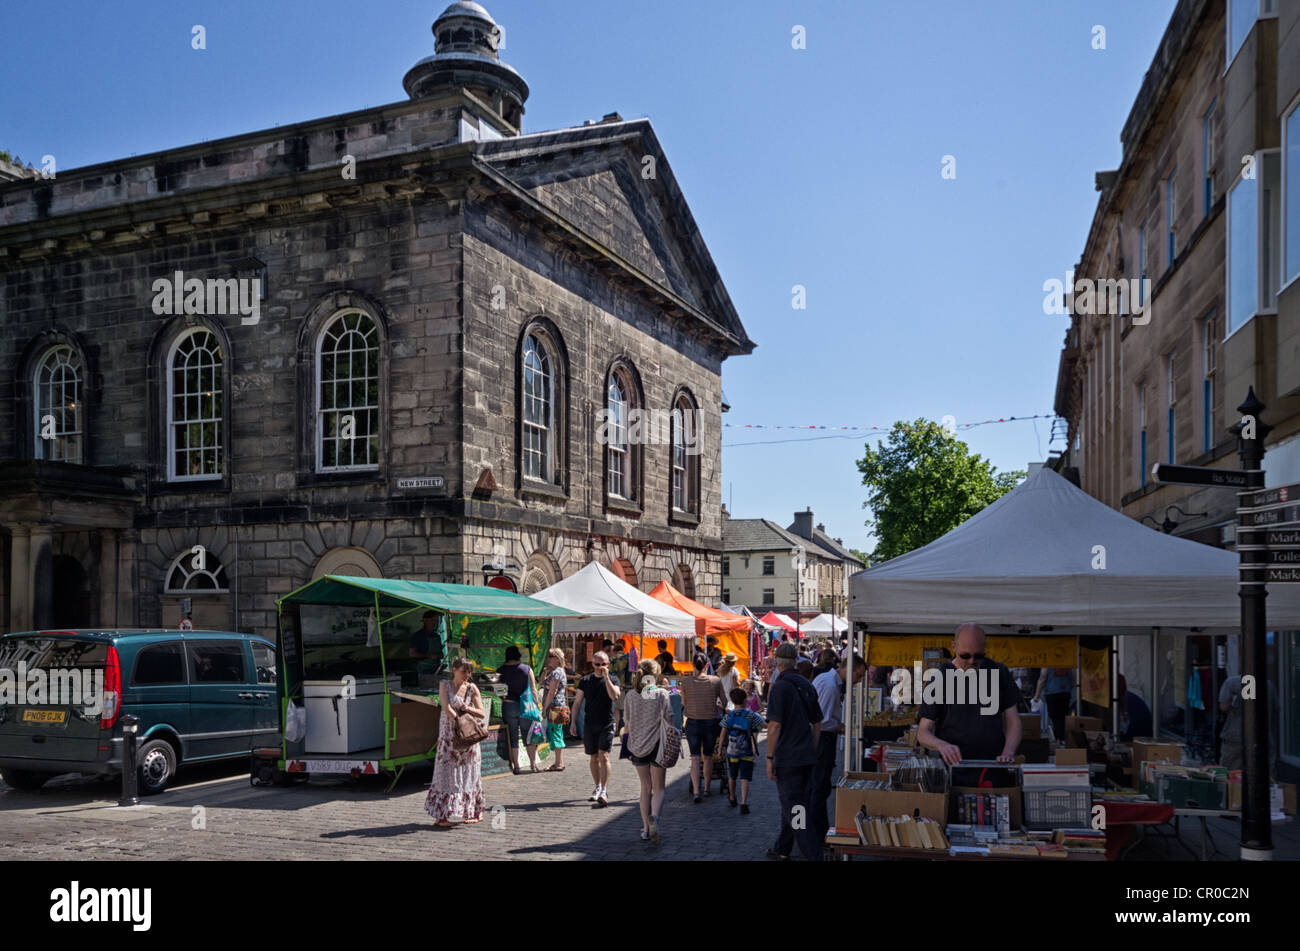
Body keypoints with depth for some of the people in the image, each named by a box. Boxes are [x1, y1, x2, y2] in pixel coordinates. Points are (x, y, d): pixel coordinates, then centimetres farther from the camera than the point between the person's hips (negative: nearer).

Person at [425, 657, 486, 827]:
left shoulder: (472, 688, 4)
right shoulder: (445, 685, 0)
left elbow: (483, 714, 3)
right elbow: (447, 708, -13)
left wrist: (469, 709, -15)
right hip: (449, 734, -2)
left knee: (469, 773, 6)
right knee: (447, 773, -4)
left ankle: (475, 812, 16)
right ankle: (441, 815, -1)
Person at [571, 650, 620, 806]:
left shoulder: (612, 680, 1)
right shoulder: (585, 681, 6)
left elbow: (615, 696, -19)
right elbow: (577, 702, 9)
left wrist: (606, 677, -20)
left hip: (606, 724, -3)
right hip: (589, 724, 3)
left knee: (604, 756, -13)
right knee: (594, 757, 11)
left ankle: (604, 792, -17)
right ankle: (598, 787, 27)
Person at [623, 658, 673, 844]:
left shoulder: (631, 695, 2)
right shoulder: (661, 693, -8)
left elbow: (627, 722, 5)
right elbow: (669, 718, -11)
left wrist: (629, 746, 14)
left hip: (637, 745, 3)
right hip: (656, 744, -3)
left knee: (645, 788, 16)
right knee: (658, 788, 6)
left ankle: (646, 828, 14)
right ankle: (654, 817, -21)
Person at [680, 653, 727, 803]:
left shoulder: (686, 683, -6)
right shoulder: (716, 681, -5)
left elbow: (684, 704, 5)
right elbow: (724, 703, 4)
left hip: (693, 722, -1)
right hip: (711, 722, 1)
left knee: (695, 758, 0)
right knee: (708, 757, 16)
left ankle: (696, 791, -11)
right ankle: (706, 788, 25)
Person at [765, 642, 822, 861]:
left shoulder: (780, 687, -15)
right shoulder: (807, 686, 8)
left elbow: (775, 726, -19)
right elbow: (817, 723, 14)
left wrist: (769, 758, -12)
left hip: (788, 758, -8)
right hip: (807, 757, 8)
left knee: (794, 809, -2)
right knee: (793, 804, 19)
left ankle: (814, 855, -6)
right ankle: (782, 849, 31)